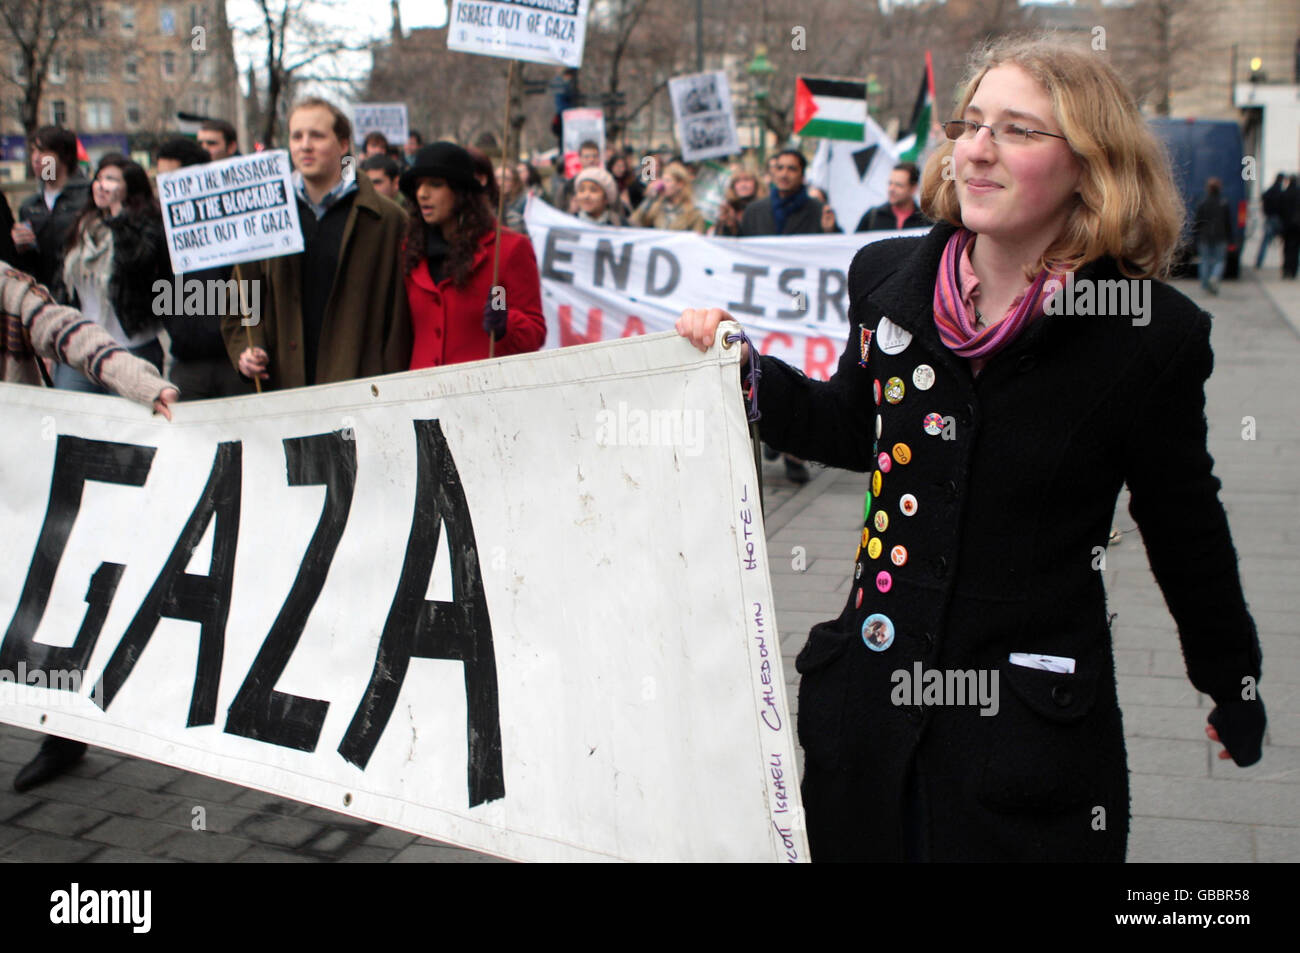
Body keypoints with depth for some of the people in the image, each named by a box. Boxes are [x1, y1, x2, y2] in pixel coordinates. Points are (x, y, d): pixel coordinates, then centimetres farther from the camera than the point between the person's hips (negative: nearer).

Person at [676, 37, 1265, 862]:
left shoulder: (1152, 336, -12)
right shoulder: (887, 279, -2)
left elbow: (1186, 532, 0)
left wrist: (1235, 687, 11)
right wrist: (742, 367, 1)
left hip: (1037, 732, -3)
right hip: (870, 701, 4)